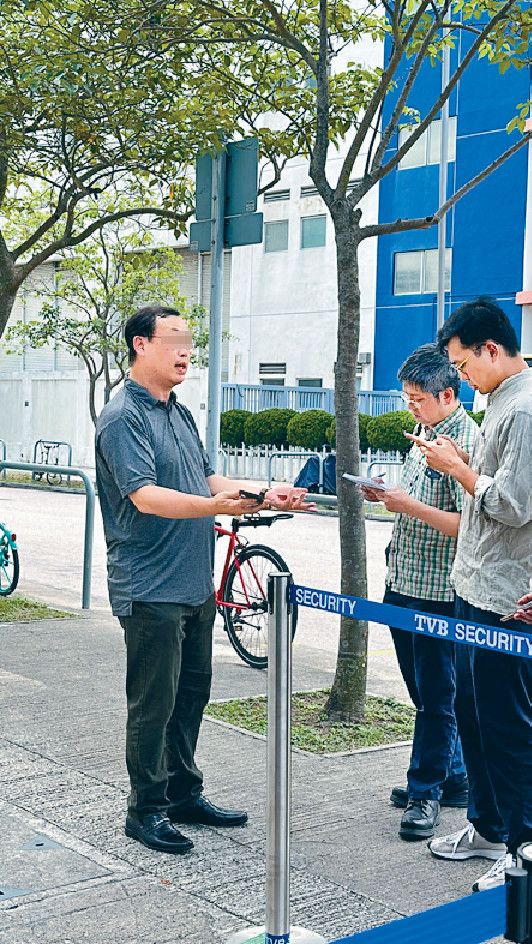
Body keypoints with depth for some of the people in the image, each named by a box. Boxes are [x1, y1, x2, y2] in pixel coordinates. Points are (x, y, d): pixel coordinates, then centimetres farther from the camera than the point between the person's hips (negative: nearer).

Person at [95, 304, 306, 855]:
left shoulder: (179, 412, 15)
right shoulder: (123, 417, -14)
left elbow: (208, 479, 19)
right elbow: (145, 496, -25)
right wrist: (213, 506, -37)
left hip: (195, 585, 9)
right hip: (150, 589, -9)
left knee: (191, 693, 16)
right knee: (153, 702, 0)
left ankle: (184, 794, 29)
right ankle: (146, 808, 14)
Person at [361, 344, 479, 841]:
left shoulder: (465, 442, -17)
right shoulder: (425, 432, 12)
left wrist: (409, 506, -22)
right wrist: (388, 496, 5)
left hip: (438, 593, -10)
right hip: (403, 583, 10)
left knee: (435, 695, 2)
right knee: (423, 689, 17)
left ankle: (426, 790, 13)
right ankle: (452, 777, 30)